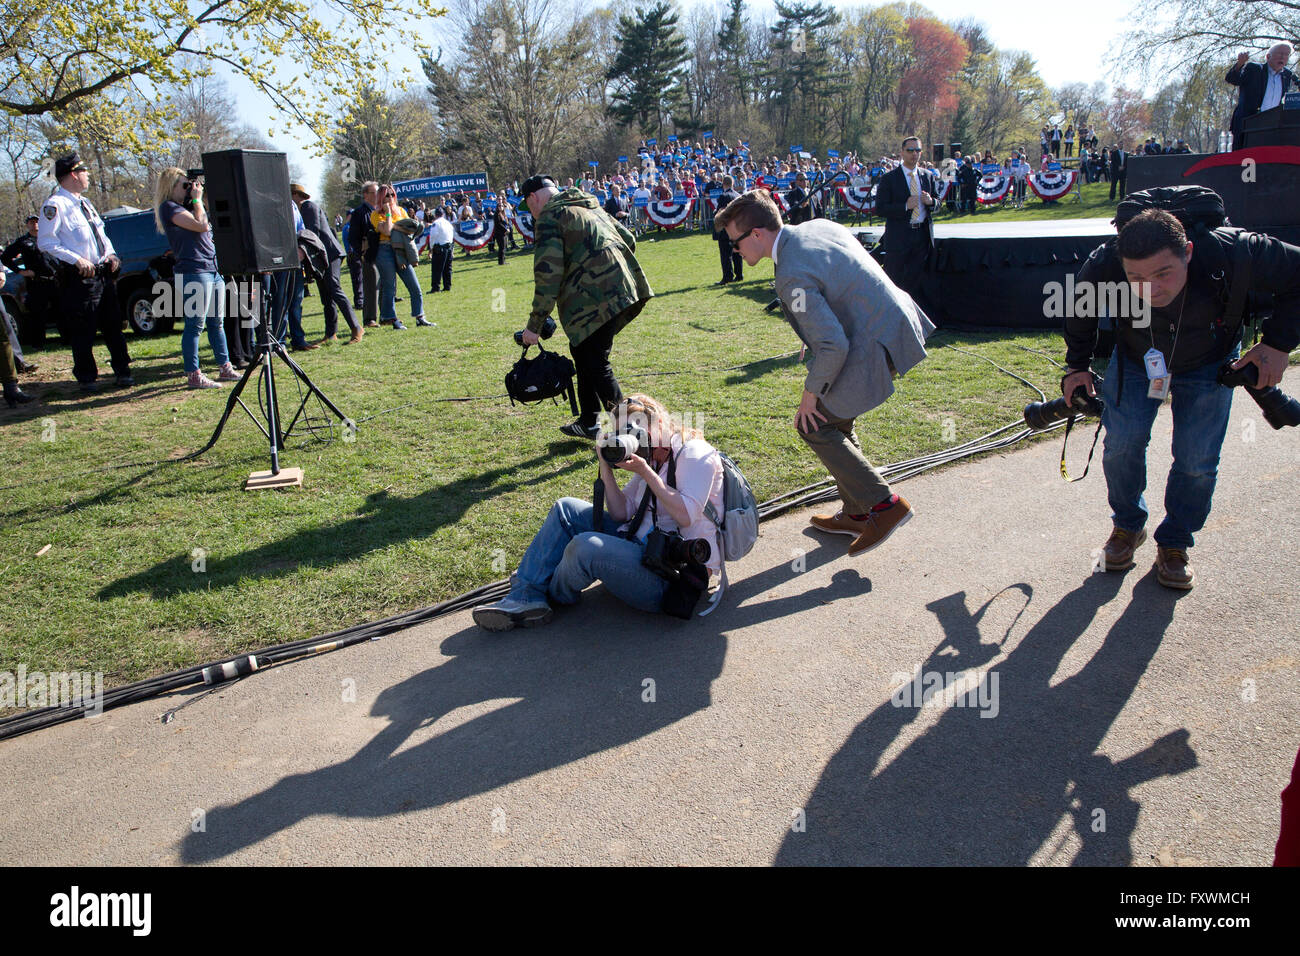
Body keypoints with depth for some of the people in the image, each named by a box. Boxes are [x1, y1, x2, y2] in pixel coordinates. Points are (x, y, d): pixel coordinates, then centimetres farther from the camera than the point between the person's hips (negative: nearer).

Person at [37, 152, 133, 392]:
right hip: (79, 278, -8)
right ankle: (87, 378, 10)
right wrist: (77, 260, -20)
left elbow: (101, 234, 25)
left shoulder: (85, 203, 17)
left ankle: (122, 372, 19)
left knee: (113, 326, 11)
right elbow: (45, 242, -13)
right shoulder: (55, 205, -10)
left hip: (104, 273, 8)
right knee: (83, 332, 0)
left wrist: (111, 253, 7)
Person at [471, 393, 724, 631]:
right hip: (640, 546, 9)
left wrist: (646, 473, -18)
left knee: (586, 546, -31)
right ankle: (526, 596, -4)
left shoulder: (694, 454, -10)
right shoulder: (651, 459, 17)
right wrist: (606, 467, -1)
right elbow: (621, 513, 10)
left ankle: (554, 594, 5)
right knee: (566, 509, 5)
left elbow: (685, 515, -24)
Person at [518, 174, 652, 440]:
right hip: (623, 287, 9)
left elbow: (548, 275, -12)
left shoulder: (549, 218, -3)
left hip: (597, 297, -9)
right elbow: (628, 240, 26)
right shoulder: (590, 207, 24)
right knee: (581, 349, 19)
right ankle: (588, 422, 27)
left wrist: (534, 325, -10)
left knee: (596, 363, -6)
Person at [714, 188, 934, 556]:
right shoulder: (818, 226, 5)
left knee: (814, 424, 0)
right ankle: (856, 514, 28)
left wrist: (811, 392, -11)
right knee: (834, 419, 18)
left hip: (878, 344, -10)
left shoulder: (793, 276, -24)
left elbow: (833, 346, -27)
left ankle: (884, 503, 3)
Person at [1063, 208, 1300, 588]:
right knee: (1122, 444, -7)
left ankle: (1175, 543, 16)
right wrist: (1077, 365, -7)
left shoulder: (1229, 255, -39)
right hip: (1136, 358, 1)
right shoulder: (1102, 269, -35)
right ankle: (1127, 526, 20)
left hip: (1208, 365, -1)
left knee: (1197, 460, -6)